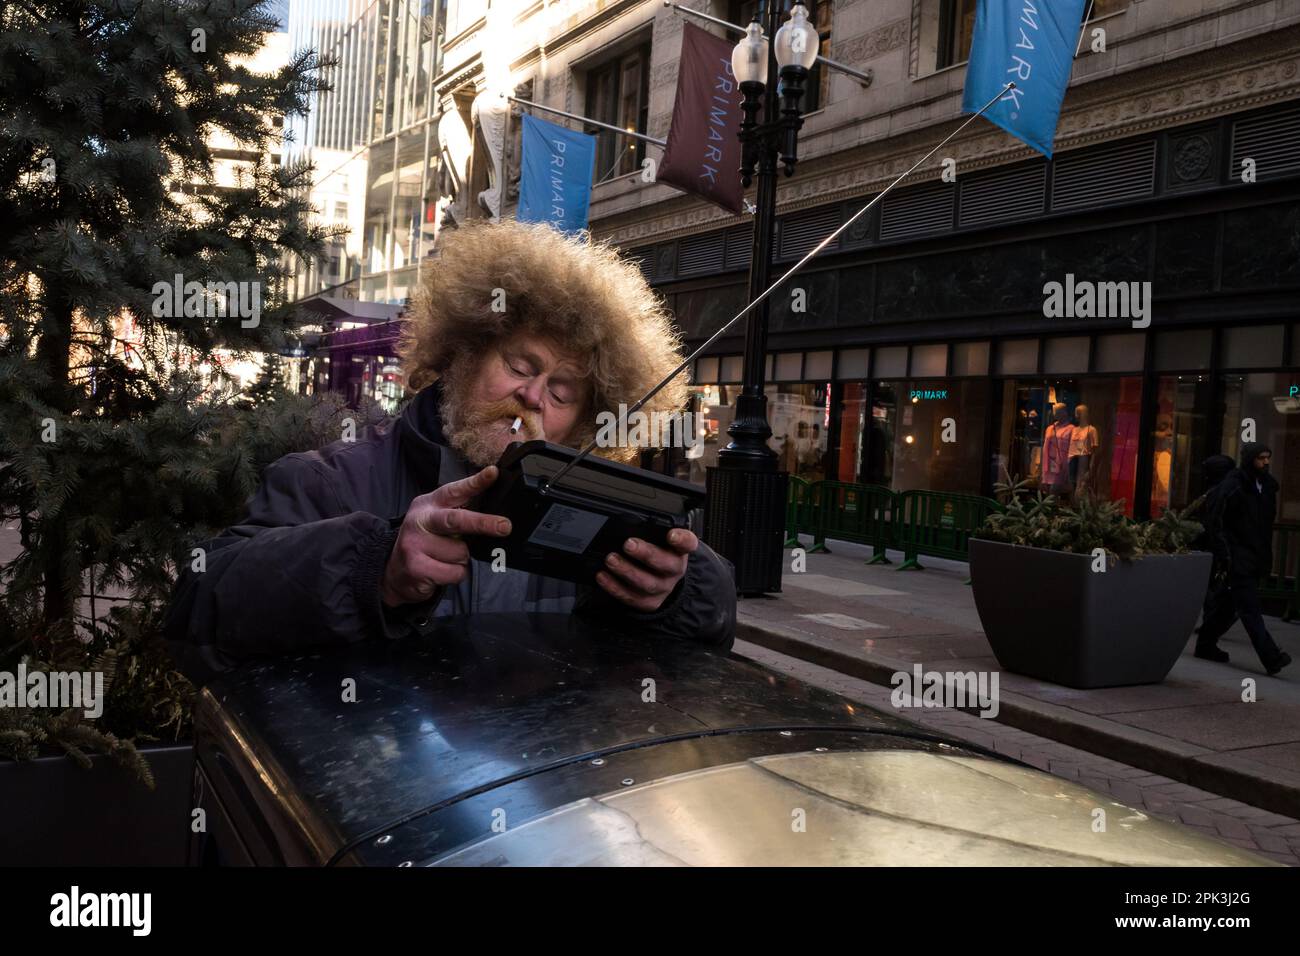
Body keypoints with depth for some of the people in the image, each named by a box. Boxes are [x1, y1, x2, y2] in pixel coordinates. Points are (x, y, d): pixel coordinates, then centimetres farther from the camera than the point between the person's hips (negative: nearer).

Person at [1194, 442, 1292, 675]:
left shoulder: (1268, 485, 11)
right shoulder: (1231, 487, -12)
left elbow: (1267, 522, 22)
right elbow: (1214, 523, -11)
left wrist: (1267, 555, 16)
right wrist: (1225, 555, -16)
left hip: (1257, 558, 8)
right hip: (1239, 559, -8)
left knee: (1230, 604, 14)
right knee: (1250, 609, -10)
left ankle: (1205, 643, 25)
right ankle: (1270, 657, -15)